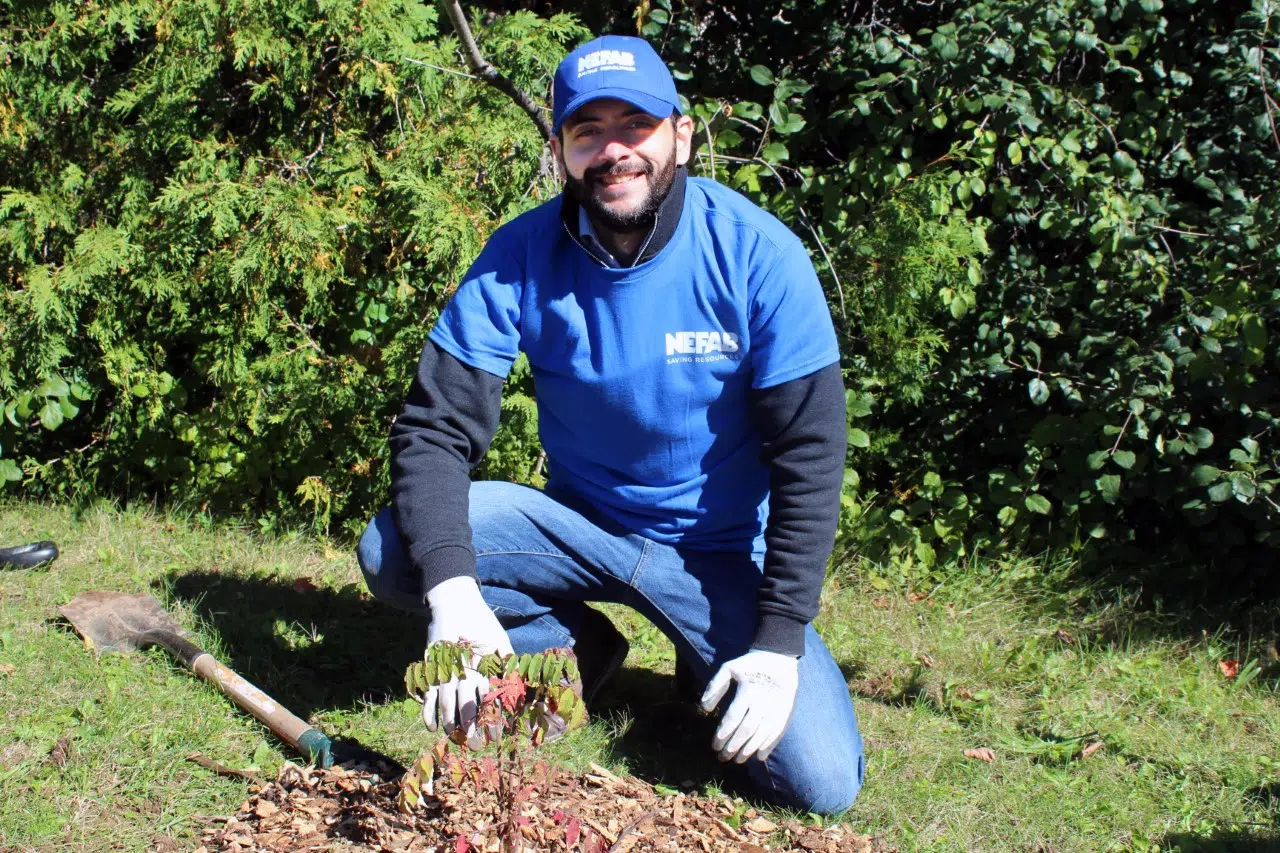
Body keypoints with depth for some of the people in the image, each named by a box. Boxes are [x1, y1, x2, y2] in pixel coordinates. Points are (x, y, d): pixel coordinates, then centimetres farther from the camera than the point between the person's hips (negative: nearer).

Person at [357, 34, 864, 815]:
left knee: (821, 783, -19)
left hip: (722, 549, -2)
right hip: (580, 524, 2)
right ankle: (575, 647, 4)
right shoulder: (520, 259, -14)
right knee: (391, 551, -22)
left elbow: (810, 456, -17)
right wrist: (453, 591, -34)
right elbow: (436, 429, -17)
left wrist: (780, 642, -23)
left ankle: (710, 658, 14)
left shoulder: (758, 255, -19)